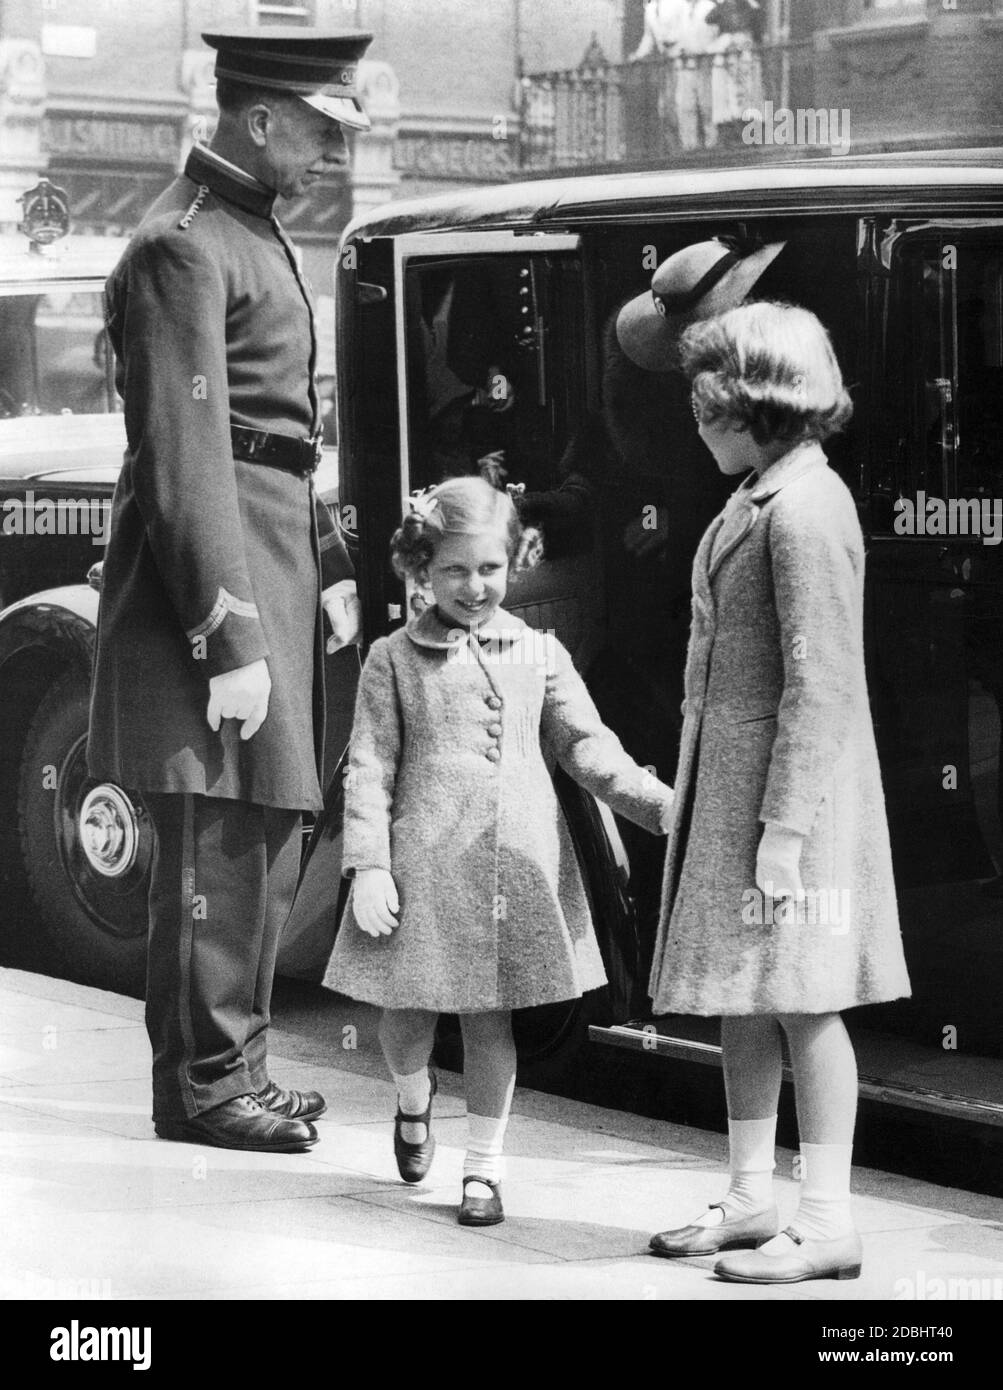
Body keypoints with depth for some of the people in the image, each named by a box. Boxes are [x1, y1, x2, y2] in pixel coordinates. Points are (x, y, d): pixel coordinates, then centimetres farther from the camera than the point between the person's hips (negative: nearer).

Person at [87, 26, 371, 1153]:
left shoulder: (257, 233, 18)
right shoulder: (182, 246, -14)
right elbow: (186, 458, -20)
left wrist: (328, 567, 21)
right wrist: (229, 640, -23)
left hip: (275, 553, 10)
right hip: (214, 565, -10)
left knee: (268, 829, 14)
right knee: (218, 835, -6)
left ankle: (235, 1063, 24)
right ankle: (201, 1082, 3)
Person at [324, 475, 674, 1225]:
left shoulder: (538, 654, 9)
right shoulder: (394, 659, 3)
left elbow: (588, 746, 5)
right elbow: (370, 768, 1)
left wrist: (662, 805, -9)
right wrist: (369, 867, -7)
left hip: (517, 859, 1)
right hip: (423, 856, -1)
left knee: (492, 1016, 5)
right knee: (407, 1009, 4)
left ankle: (485, 1166, 17)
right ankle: (413, 1099, 38)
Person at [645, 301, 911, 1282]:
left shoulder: (804, 509, -17)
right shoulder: (757, 498, 12)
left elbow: (820, 685, -20)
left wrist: (784, 824, -21)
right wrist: (696, 796, 17)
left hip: (791, 785, -9)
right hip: (728, 783, 9)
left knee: (800, 1002, -3)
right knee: (740, 1002, 14)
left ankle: (827, 1223, 4)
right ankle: (750, 1201, 24)